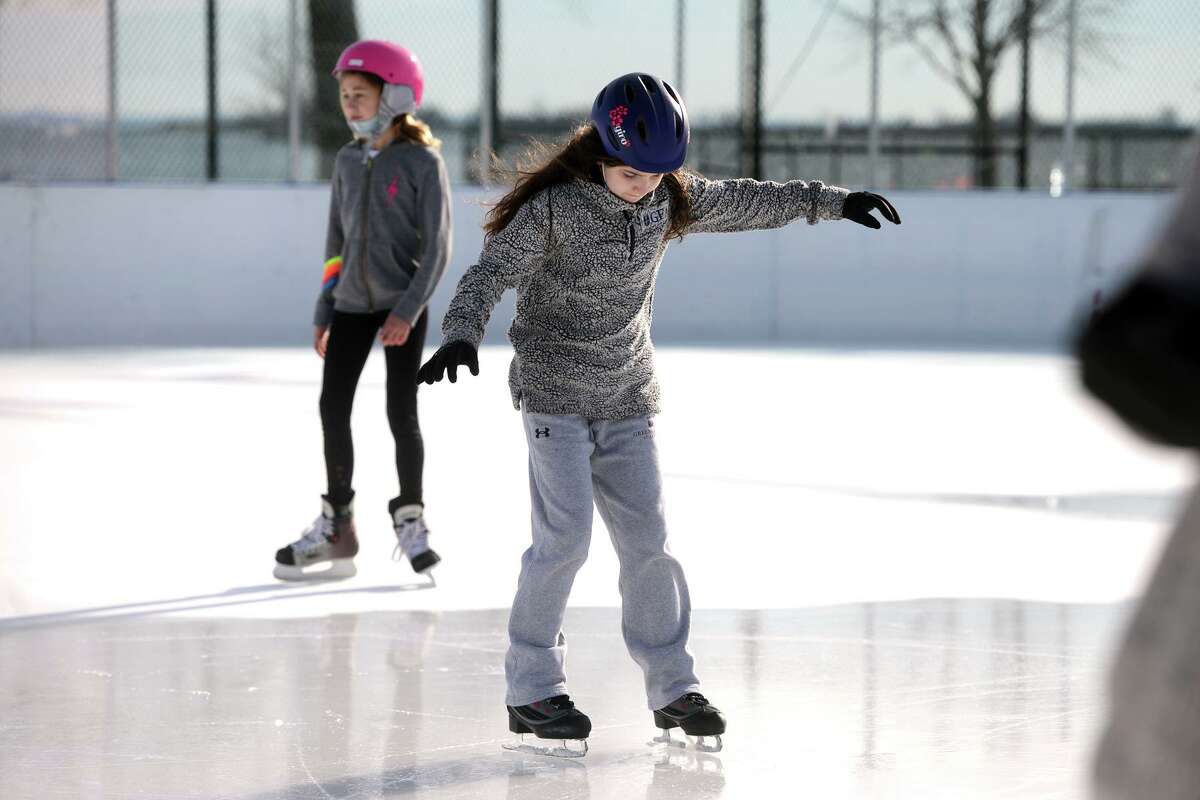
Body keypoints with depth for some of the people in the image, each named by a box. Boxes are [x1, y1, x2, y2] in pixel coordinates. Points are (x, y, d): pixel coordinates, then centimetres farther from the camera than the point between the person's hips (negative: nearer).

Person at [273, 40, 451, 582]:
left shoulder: (422, 162, -10)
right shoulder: (348, 161, 7)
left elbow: (436, 247, -12)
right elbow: (337, 239, 14)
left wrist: (407, 310, -20)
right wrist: (324, 312, 11)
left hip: (402, 305, -5)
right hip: (352, 303, 5)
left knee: (401, 414, -6)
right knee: (333, 407, 2)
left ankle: (410, 522, 11)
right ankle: (335, 527, 11)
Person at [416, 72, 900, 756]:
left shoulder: (670, 199, 2)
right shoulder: (553, 208, -16)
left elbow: (745, 203, 16)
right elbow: (490, 275, -22)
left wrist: (831, 201, 20)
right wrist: (461, 335, -40)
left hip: (629, 399, 5)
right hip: (556, 396, -5)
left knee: (647, 538, 3)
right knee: (565, 538, -12)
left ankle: (673, 686, 12)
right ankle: (533, 688, 0)